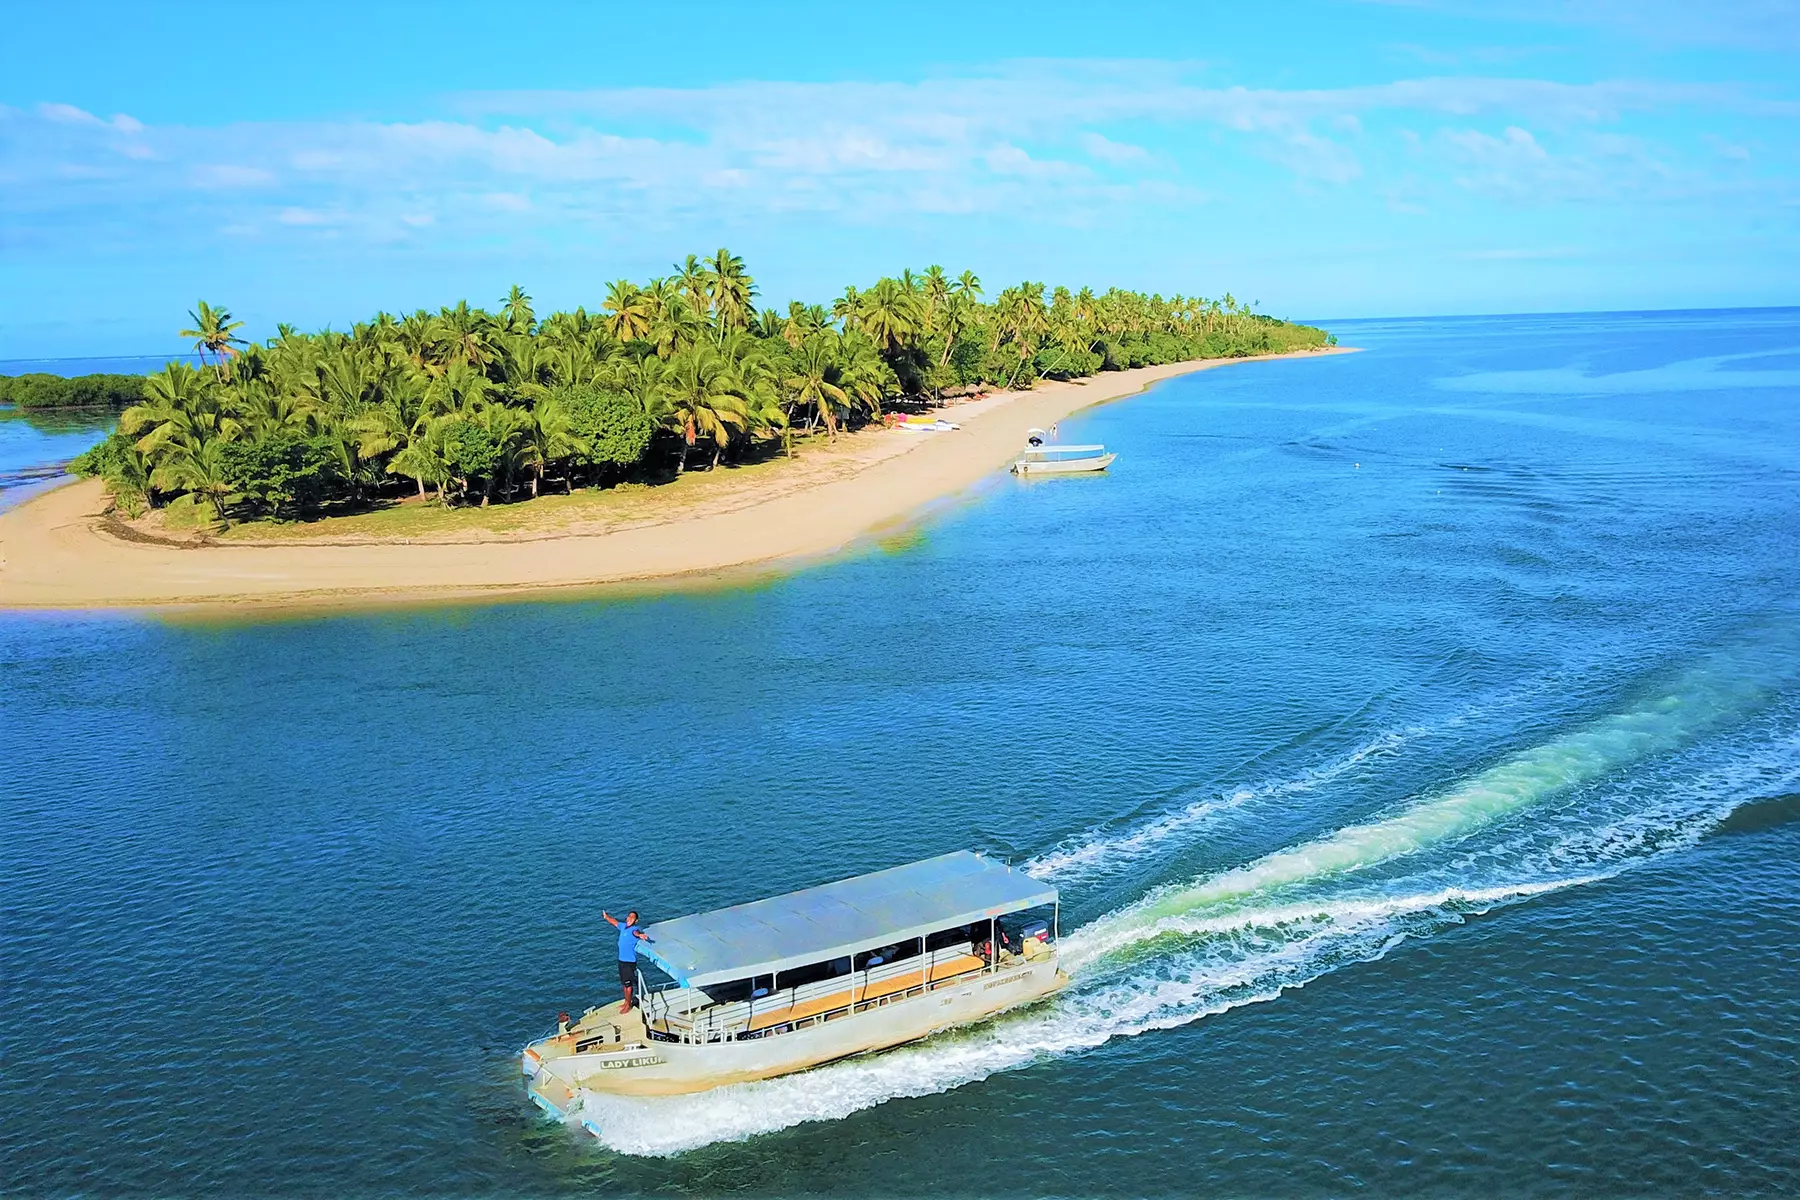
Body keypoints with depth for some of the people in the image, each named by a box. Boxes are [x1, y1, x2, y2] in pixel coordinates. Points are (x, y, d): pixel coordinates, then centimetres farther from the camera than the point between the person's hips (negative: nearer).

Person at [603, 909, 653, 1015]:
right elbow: (614, 922, 26)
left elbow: (636, 932, -45)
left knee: (628, 984, 3)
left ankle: (628, 1006, 16)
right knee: (624, 984, 21)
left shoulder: (634, 929, -20)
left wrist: (640, 935, -70)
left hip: (629, 962, -8)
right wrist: (606, 916, 45)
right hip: (621, 960, 8)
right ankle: (626, 1002, 36)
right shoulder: (623, 926, 5)